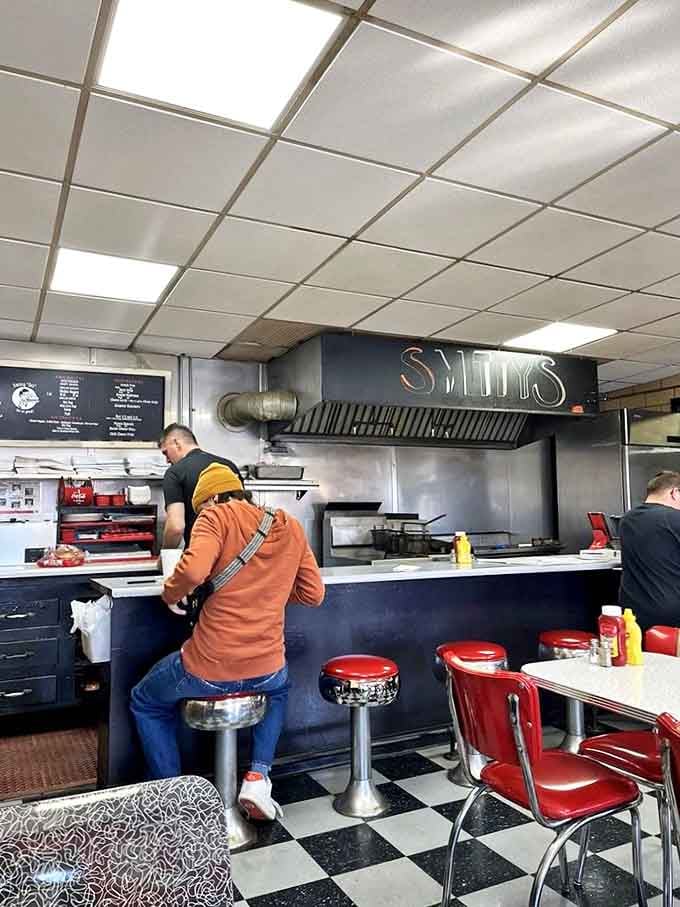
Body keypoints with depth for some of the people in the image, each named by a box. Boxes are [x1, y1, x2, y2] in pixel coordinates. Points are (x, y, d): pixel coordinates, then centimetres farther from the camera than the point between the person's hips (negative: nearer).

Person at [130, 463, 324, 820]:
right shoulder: (290, 526, 7)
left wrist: (170, 594, -4)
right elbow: (313, 593, 9)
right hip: (266, 670, 4)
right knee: (278, 689, 41)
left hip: (208, 669, -3)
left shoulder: (217, 516, -7)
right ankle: (258, 776, 25)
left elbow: (193, 570, -24)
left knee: (145, 702, 29)